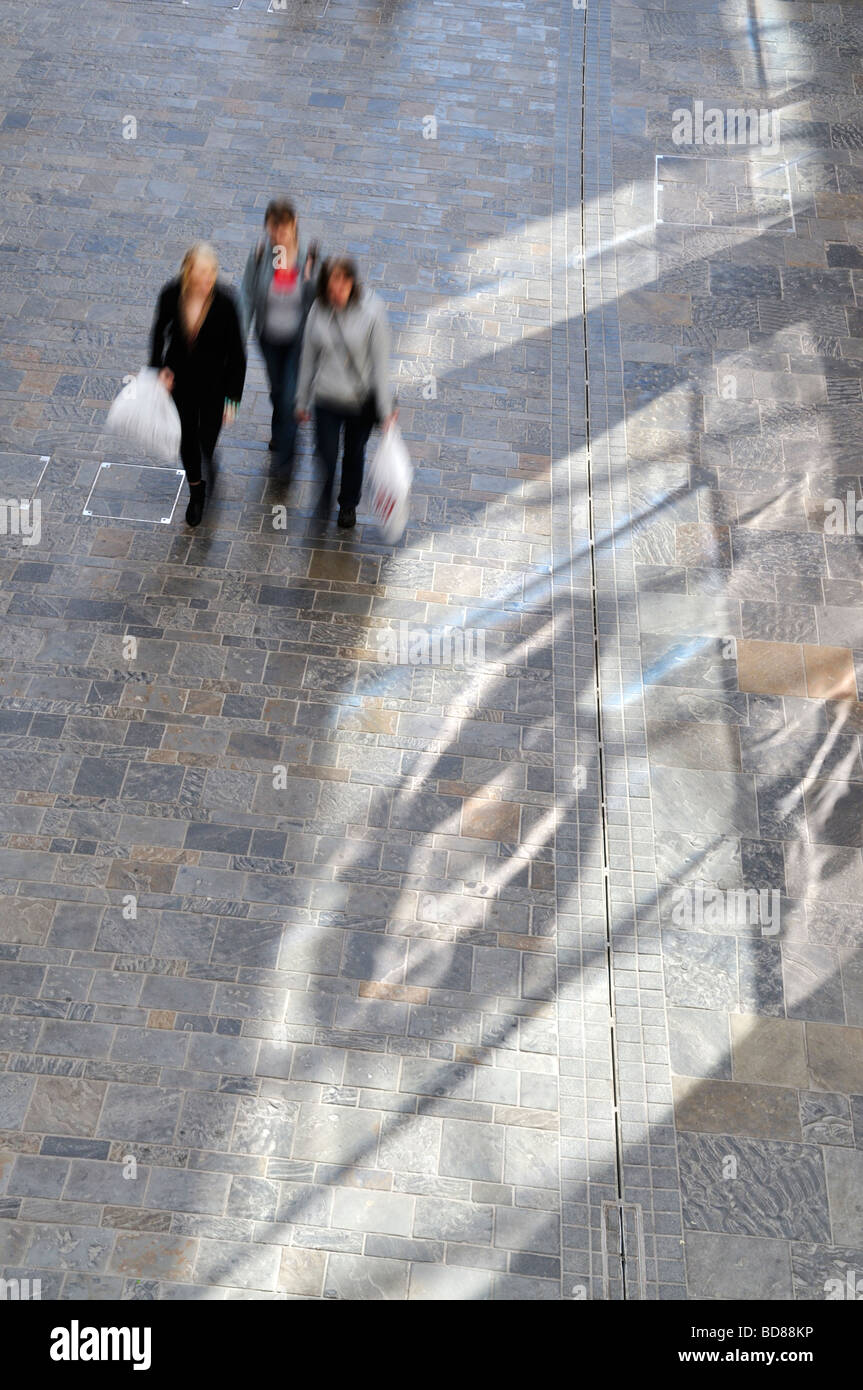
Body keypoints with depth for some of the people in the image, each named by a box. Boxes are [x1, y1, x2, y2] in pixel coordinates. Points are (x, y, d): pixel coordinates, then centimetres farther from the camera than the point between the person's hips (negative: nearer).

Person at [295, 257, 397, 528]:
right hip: (327, 398, 1)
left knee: (354, 454, 18)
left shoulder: (371, 311, -18)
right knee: (326, 456, 1)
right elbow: (308, 358, 3)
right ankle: (323, 504, 35)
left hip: (363, 399, -1)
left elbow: (380, 361, -14)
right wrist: (302, 401, 10)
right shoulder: (318, 310, -8)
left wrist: (386, 410, -14)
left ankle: (348, 505, 46)